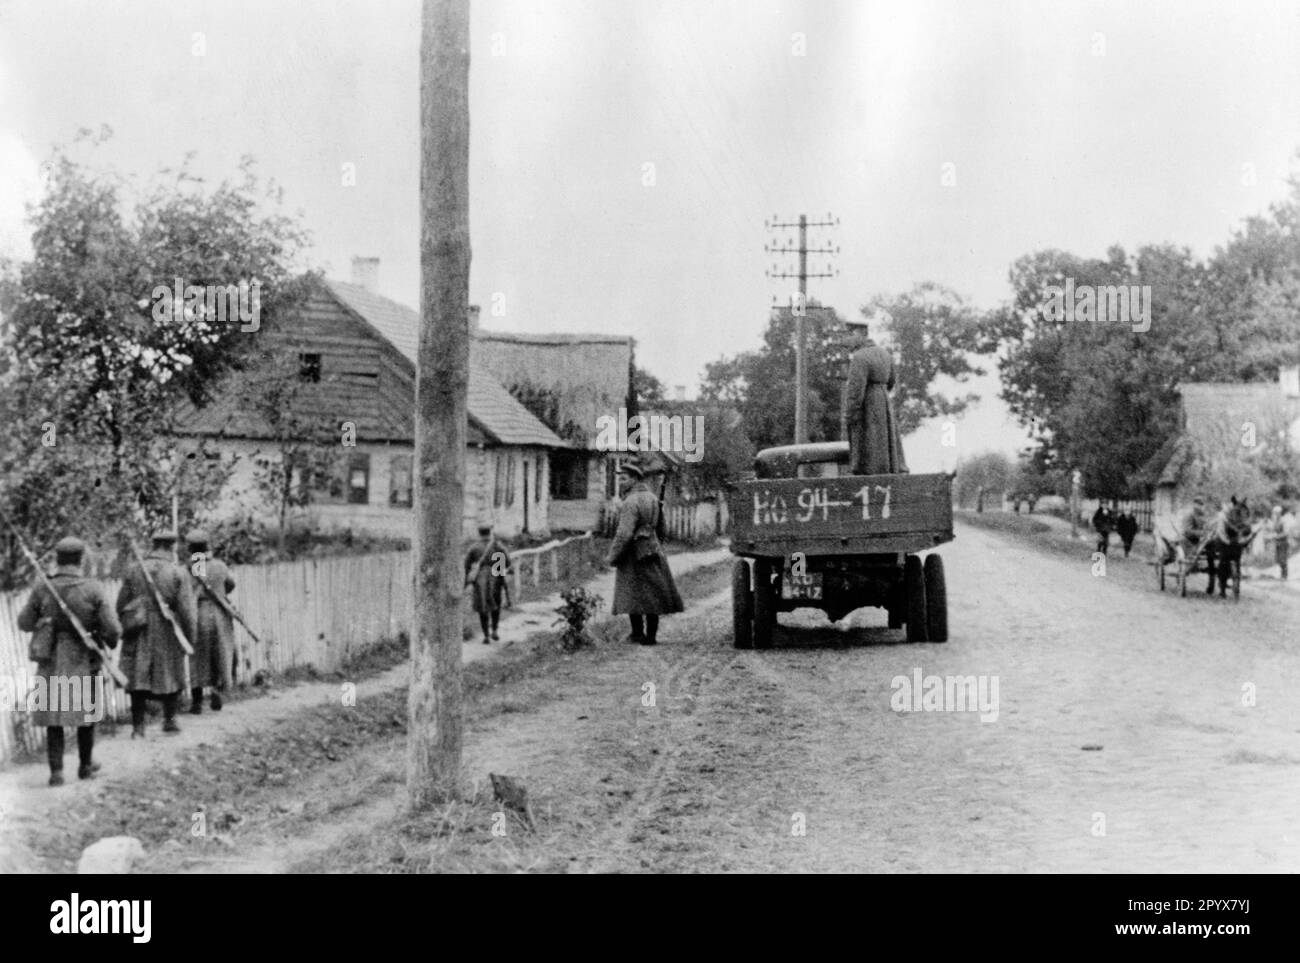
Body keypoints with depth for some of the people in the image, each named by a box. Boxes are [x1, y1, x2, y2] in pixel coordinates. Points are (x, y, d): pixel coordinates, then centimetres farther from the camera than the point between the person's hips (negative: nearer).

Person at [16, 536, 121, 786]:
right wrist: (110, 643, 8)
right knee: (86, 713, 18)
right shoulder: (93, 589, -14)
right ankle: (85, 766, 30)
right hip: (84, 662, -1)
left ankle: (56, 771, 4)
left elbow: (25, 623, 1)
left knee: (53, 718, 11)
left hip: (51, 662, 1)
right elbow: (112, 629, -14)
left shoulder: (42, 589, -9)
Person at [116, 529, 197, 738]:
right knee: (171, 676, 14)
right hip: (168, 635, -2)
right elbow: (187, 611, -9)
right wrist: (190, 638, -1)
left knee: (137, 679, 7)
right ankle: (169, 721, 20)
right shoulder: (178, 574, -7)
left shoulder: (133, 571, 1)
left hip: (138, 635, 2)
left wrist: (126, 627, 18)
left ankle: (138, 726, 5)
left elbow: (121, 605, 4)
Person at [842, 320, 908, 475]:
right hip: (884, 407, 8)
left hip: (865, 410, -8)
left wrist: (848, 418, -17)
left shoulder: (860, 357, -18)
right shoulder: (885, 354, 9)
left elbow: (856, 389, -21)